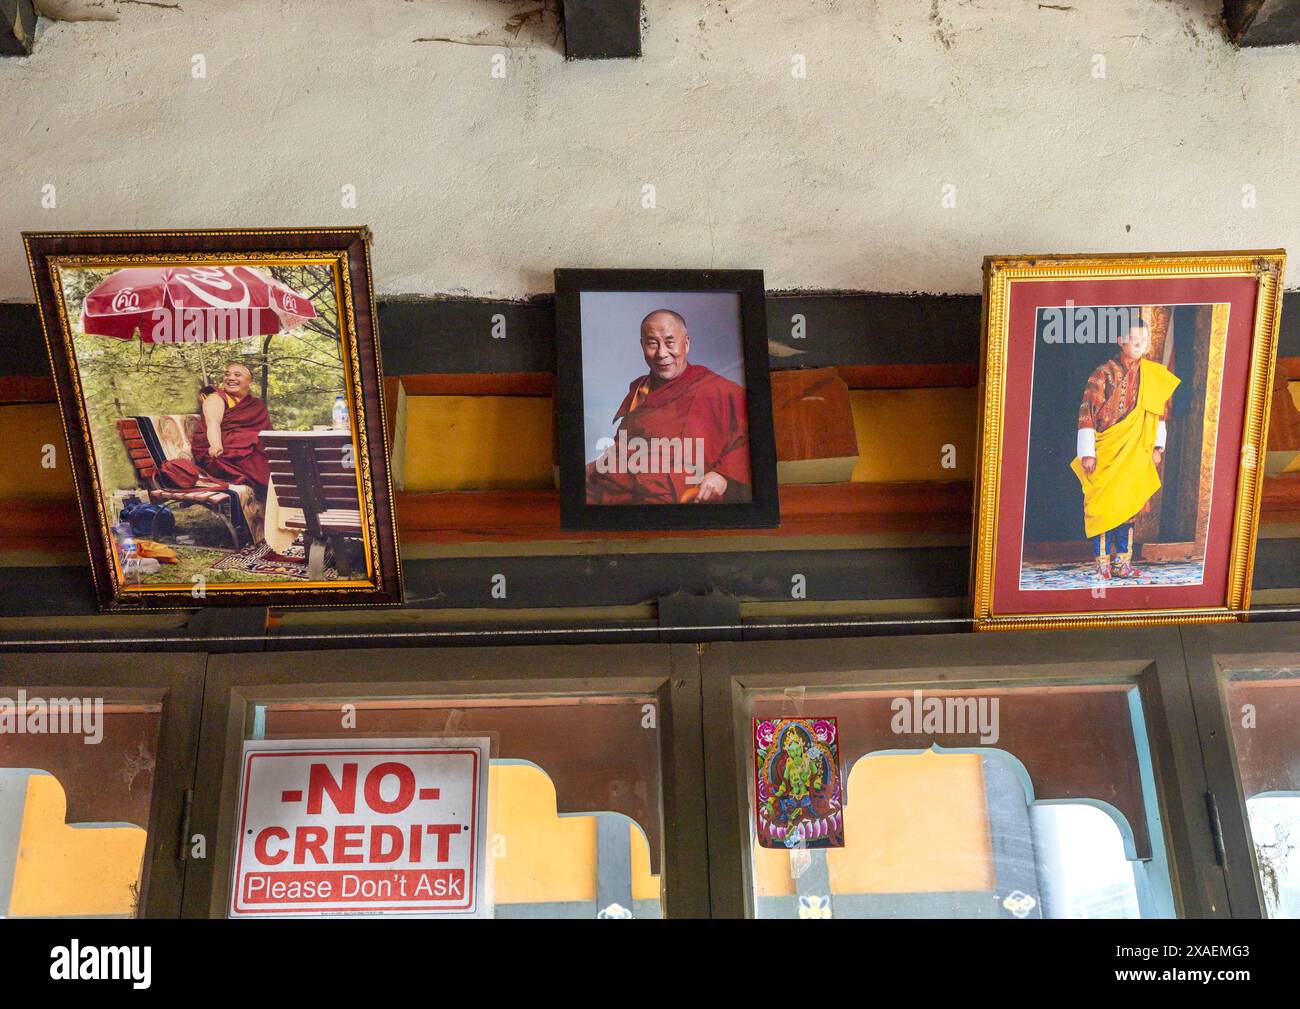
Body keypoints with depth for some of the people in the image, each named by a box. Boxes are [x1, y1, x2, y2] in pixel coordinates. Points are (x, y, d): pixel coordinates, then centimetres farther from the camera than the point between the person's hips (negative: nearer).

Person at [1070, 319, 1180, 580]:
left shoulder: (1153, 376, 7)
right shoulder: (1103, 374, -6)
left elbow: (1161, 413, 16)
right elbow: (1086, 414, -8)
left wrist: (1157, 447, 10)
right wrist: (1087, 453, -12)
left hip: (1135, 455, 4)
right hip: (1105, 453, -4)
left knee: (1128, 507, 5)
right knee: (1102, 507, -3)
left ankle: (1122, 563, 13)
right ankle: (1102, 565, 3)